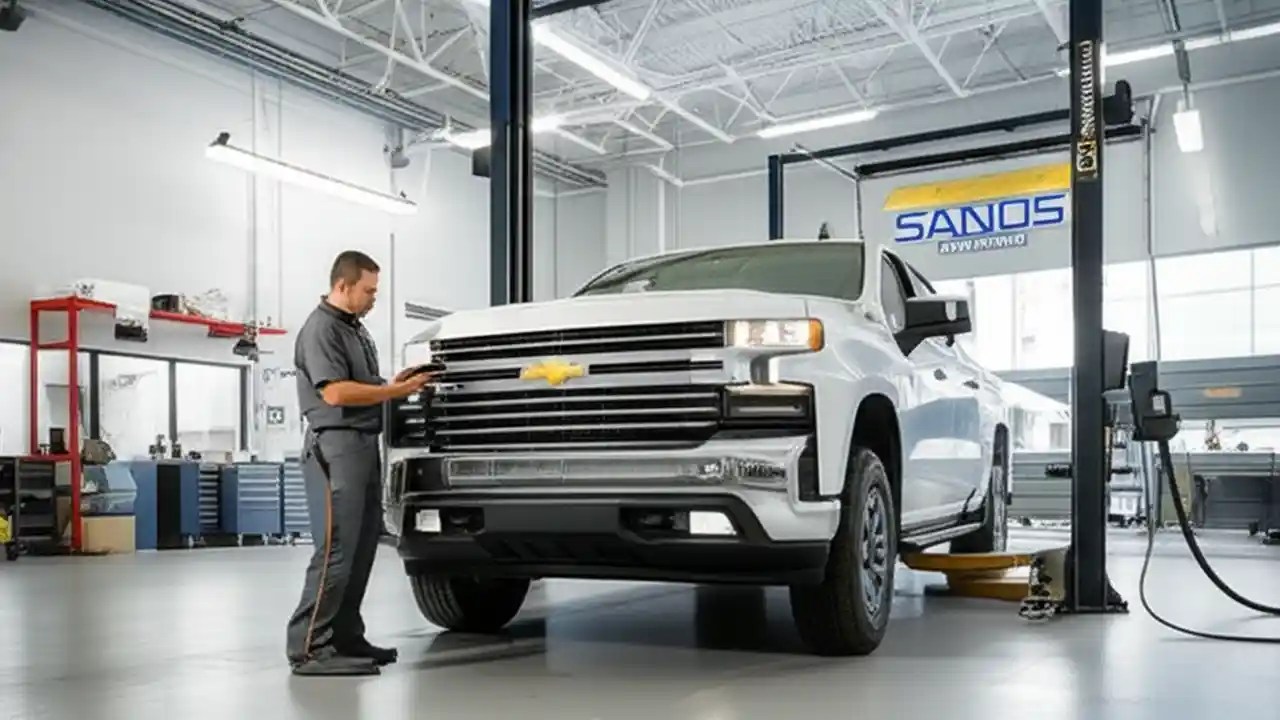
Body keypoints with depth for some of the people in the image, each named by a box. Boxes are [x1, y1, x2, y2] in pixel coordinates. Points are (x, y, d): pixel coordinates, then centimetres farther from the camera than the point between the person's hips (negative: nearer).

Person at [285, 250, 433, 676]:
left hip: (365, 445, 10)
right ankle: (308, 648, -8)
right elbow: (336, 392, -18)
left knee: (362, 548, 10)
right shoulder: (321, 329, -9)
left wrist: (395, 383, 8)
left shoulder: (356, 328, 21)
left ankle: (346, 637, 16)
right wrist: (397, 391, -14)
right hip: (336, 445, -10)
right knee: (336, 549, -12)